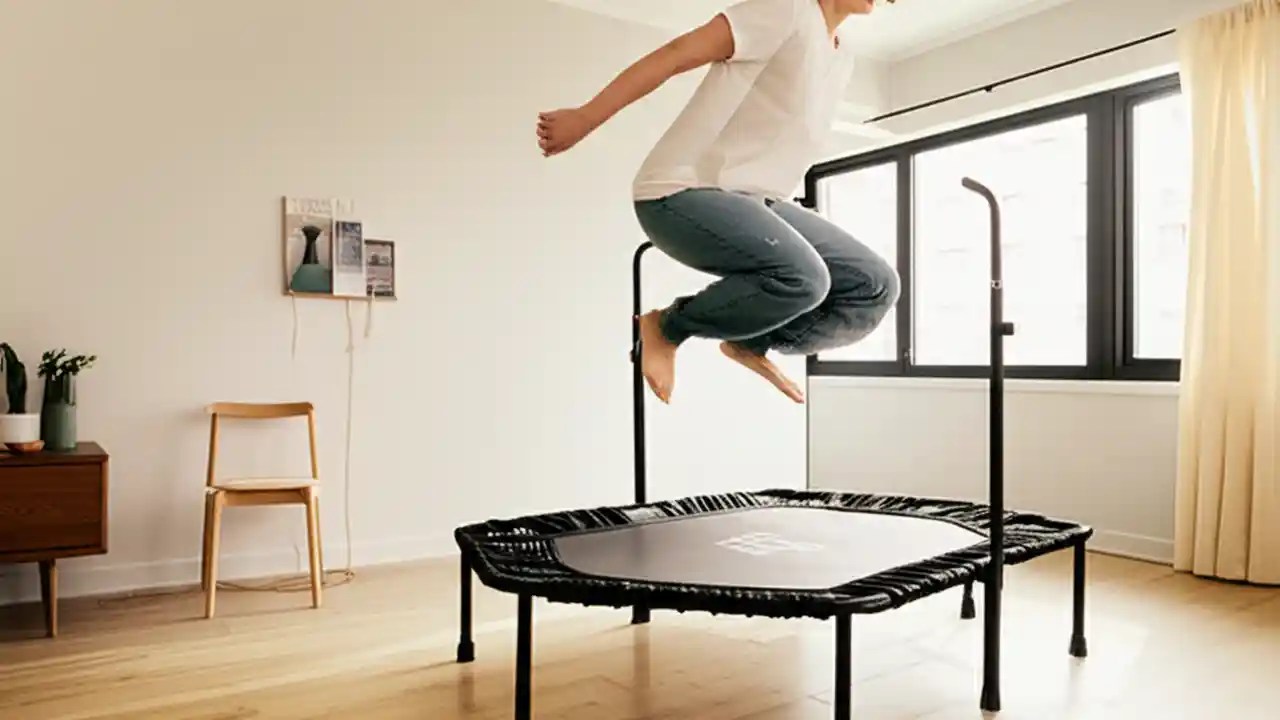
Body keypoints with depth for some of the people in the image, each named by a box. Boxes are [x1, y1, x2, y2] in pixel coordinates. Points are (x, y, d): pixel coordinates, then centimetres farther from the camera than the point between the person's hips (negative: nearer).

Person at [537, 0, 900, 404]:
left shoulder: (843, 59, 16)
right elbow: (677, 54, -14)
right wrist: (584, 119, -16)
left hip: (752, 200, 8)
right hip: (682, 193, -8)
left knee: (876, 285, -2)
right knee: (802, 277, -32)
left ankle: (751, 342, 13)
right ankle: (666, 326, -8)